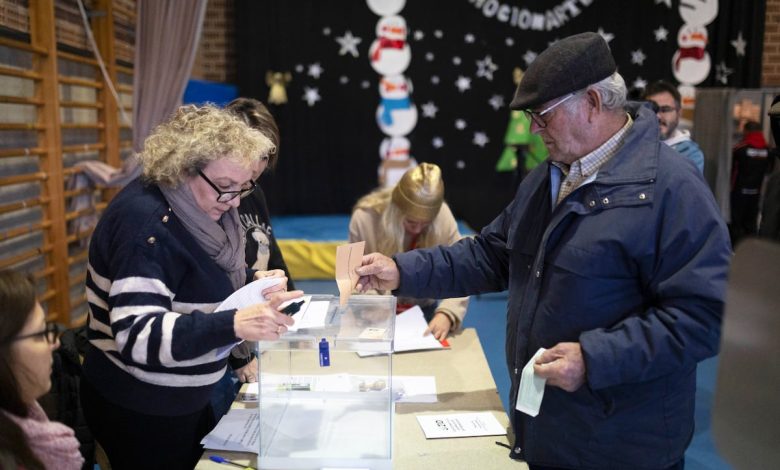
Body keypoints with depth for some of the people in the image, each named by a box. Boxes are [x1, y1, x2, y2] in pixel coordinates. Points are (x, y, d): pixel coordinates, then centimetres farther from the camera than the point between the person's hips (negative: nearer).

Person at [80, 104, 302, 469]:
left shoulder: (195, 206, -1)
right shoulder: (144, 221, -27)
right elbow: (136, 336, -33)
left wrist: (252, 284, -4)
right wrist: (235, 324, -43)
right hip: (140, 410, -8)